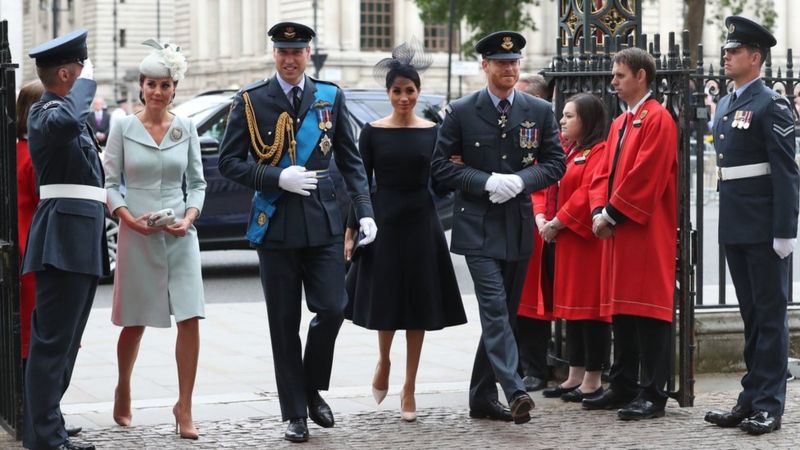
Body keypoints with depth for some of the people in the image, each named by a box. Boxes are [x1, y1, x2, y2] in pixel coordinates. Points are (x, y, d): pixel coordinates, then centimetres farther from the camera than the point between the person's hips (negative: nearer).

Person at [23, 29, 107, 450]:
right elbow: (68, 120, -35)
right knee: (52, 342, -9)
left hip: (79, 242, 10)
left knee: (64, 341, 14)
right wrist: (86, 80, -21)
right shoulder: (46, 112, -12)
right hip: (64, 241, -10)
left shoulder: (59, 110, 20)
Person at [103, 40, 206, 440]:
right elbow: (109, 183, 1)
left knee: (190, 320, -8)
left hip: (180, 235, 1)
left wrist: (188, 218, -8)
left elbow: (197, 182, 8)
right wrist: (130, 218, -14)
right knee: (135, 323, 8)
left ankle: (184, 407, -1)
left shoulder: (186, 128, 5)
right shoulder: (123, 128, 0)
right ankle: (123, 391, 33)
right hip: (137, 236, -1)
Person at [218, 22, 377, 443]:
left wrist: (364, 210, 1)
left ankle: (312, 389, 19)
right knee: (284, 323, 3)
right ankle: (295, 412, 13)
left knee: (332, 309, -6)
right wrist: (277, 178, -14)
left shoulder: (330, 97, 7)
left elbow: (350, 159, 10)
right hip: (275, 224, -1)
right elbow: (228, 162, -1)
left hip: (323, 222, 1)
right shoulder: (250, 100, 0)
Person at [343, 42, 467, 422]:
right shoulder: (372, 132, 1)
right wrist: (351, 231, -2)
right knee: (383, 301, 3)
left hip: (421, 223, 1)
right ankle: (384, 361, 33)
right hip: (383, 221, -1)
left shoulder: (432, 131, 3)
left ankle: (409, 388, 12)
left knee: (418, 305, 3)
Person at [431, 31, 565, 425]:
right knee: (495, 309, -16)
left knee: (504, 313, 9)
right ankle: (515, 392, -24)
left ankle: (482, 397, 19)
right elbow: (441, 165, -2)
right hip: (478, 225, -4)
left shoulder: (540, 111, 6)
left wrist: (520, 181, -11)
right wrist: (487, 182, -14)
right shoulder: (461, 112, -2)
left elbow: (555, 163, 7)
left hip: (518, 226, 4)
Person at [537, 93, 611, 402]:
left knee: (590, 307, -5)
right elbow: (544, 185, 14)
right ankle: (575, 377, 20)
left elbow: (588, 193, -20)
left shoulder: (599, 152, -11)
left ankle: (593, 381, 1)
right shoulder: (565, 151, 17)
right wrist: (541, 219, -3)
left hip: (589, 240, -9)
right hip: (565, 242, 9)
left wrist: (557, 223, -15)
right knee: (572, 307, 13)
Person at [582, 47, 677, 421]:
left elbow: (645, 176, -17)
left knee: (647, 310, -7)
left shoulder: (658, 120, -10)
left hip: (646, 233, -9)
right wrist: (599, 211, -1)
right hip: (616, 231, 9)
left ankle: (652, 395, -5)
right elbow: (604, 173, 16)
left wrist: (611, 214, -13)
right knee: (621, 309, 12)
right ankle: (623, 387, 19)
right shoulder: (620, 123, 18)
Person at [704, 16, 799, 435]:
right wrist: (725, 221, 14)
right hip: (734, 228, 8)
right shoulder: (724, 106, 14)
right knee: (751, 315, 13)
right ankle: (751, 399, 19)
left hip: (764, 229, -8)